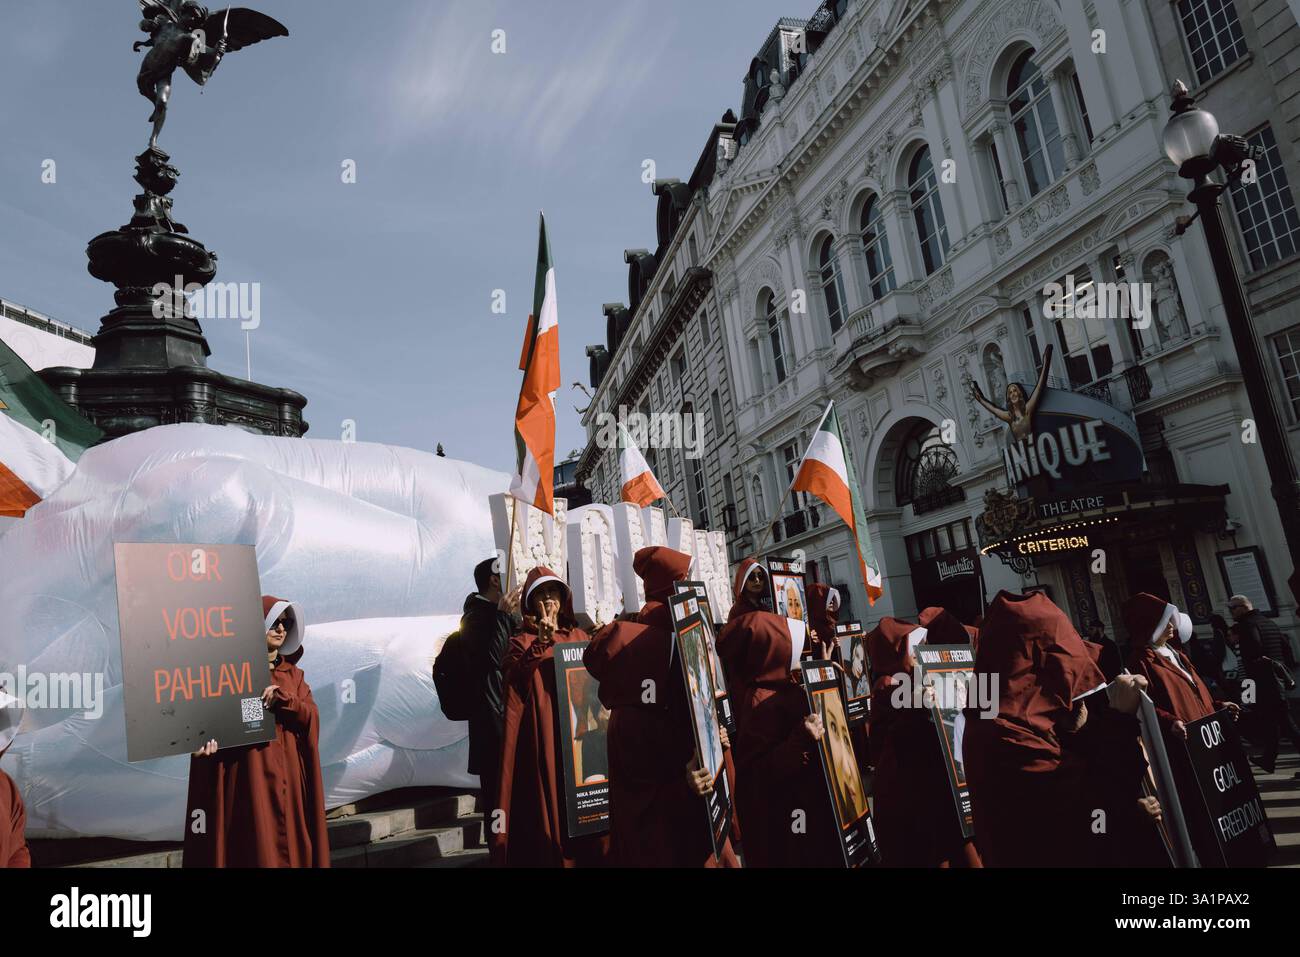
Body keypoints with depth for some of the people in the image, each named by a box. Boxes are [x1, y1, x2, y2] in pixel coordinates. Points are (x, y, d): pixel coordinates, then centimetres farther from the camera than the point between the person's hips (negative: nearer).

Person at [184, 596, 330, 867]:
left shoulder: (293, 673, 13)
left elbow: (311, 717, 1)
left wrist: (279, 697, -15)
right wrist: (210, 736, -32)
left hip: (289, 780, 5)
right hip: (249, 779, -4)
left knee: (292, 846, 6)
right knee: (256, 848, -5)